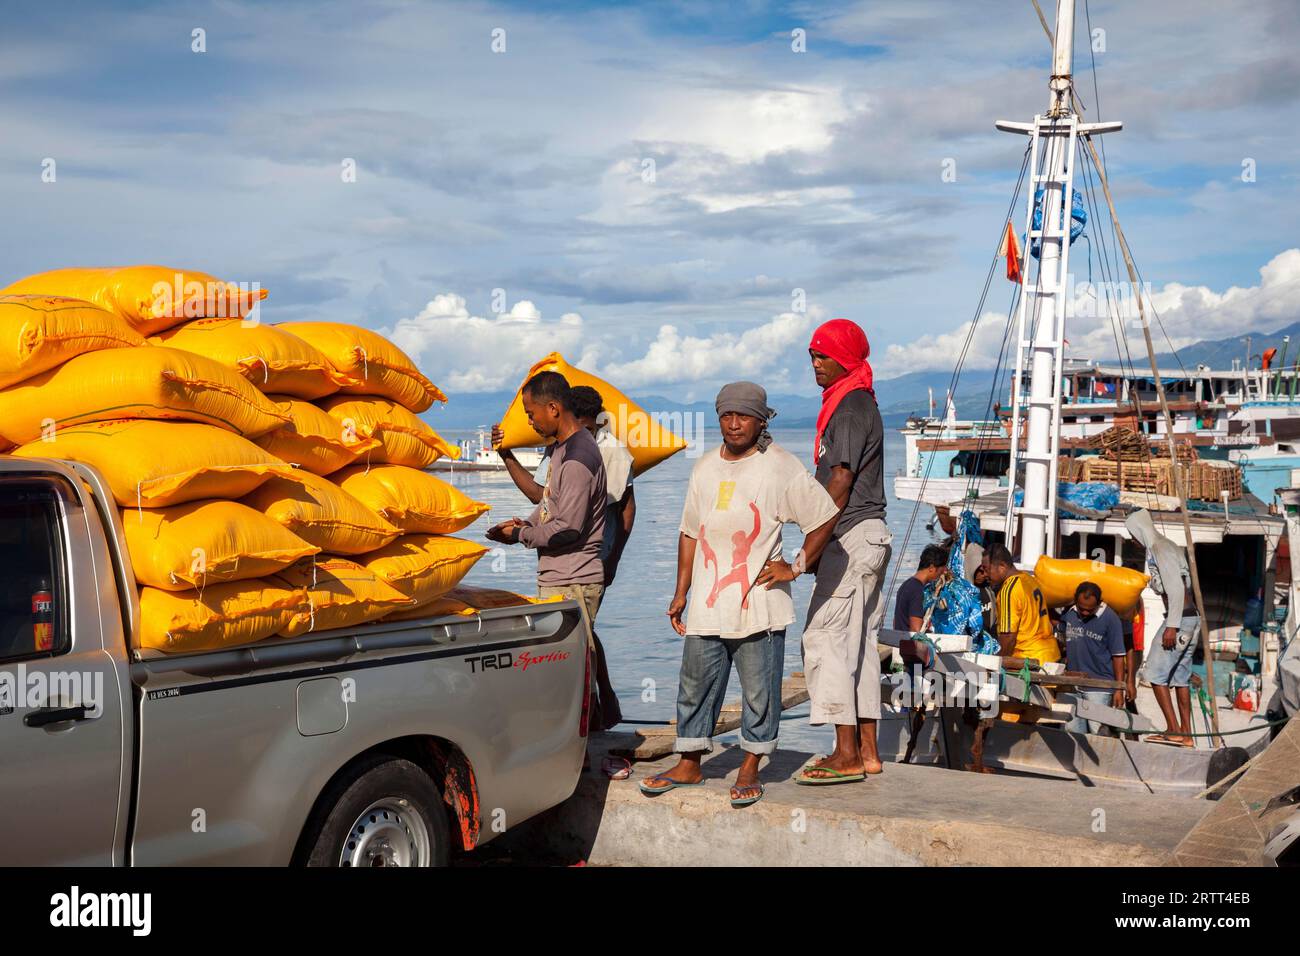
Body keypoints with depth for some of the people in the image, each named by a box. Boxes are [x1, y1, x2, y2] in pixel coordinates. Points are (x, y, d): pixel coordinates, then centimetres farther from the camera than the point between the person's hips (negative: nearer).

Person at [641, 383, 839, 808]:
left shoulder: (781, 467, -3)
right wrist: (680, 593, 15)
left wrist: (796, 566, -5)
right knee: (695, 686, 10)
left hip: (758, 603, -5)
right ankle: (689, 765, 22)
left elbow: (825, 517, -2)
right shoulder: (705, 468, 14)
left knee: (759, 690, 2)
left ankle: (750, 769, 15)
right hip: (706, 604, 5)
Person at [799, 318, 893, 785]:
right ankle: (866, 751, 16)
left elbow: (841, 480, -18)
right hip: (869, 536, 11)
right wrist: (822, 539, 21)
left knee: (825, 637, -9)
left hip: (853, 536, -11)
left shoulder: (850, 406, -13)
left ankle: (846, 755, -8)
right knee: (858, 641, 11)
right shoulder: (856, 403, 19)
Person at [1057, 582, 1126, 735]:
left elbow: (1118, 656, -7)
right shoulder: (1069, 615, 4)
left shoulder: (1110, 619, -9)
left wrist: (1119, 689, -7)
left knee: (1098, 732, -10)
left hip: (1100, 687, -5)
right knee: (1072, 731, 6)